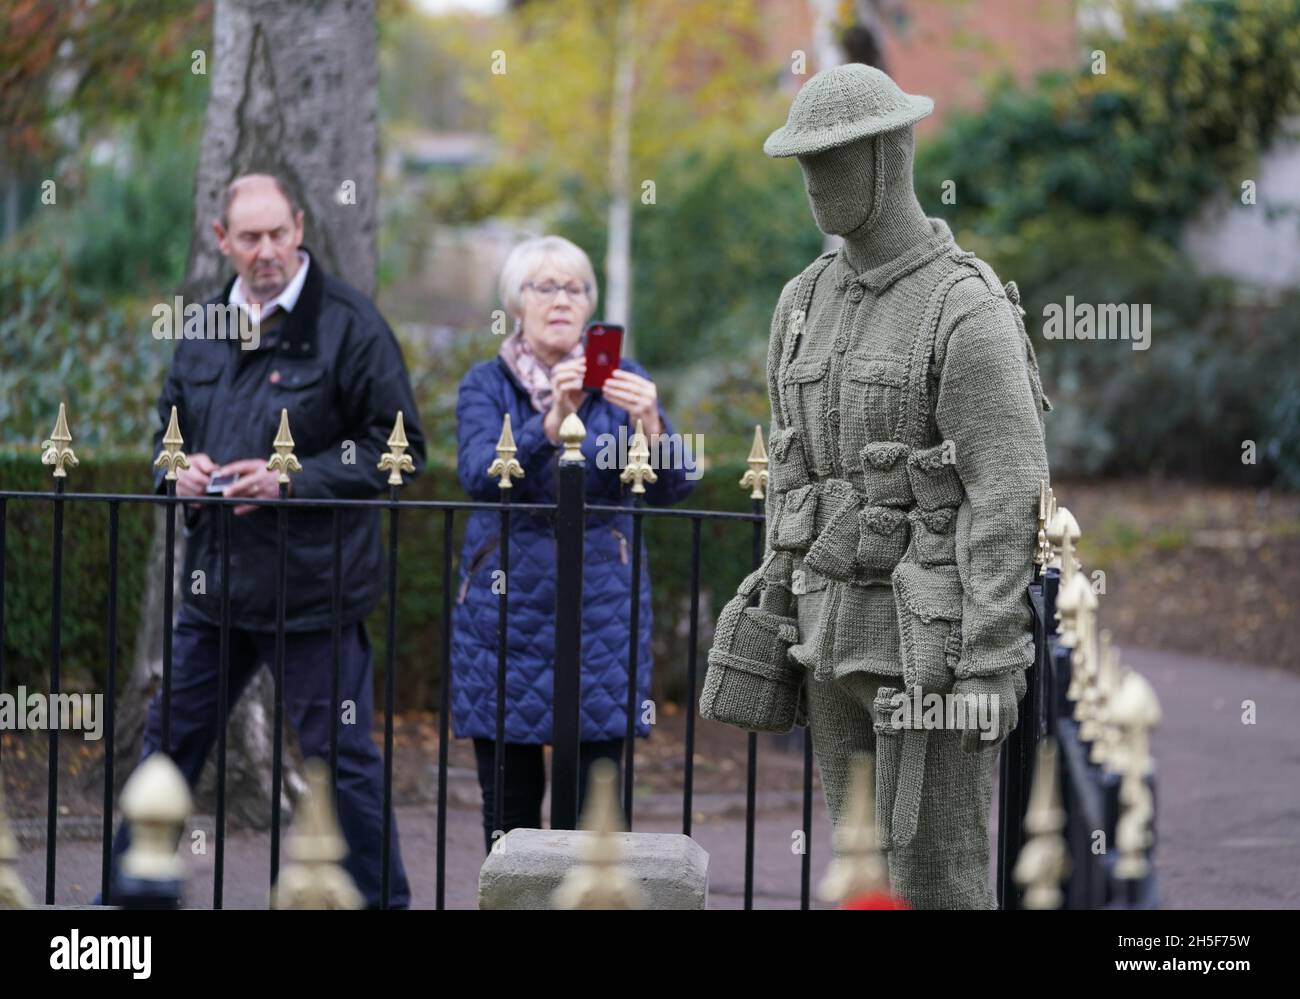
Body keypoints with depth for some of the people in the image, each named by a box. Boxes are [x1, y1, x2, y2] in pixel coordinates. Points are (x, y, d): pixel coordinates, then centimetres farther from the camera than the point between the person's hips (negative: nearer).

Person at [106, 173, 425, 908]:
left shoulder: (347, 322, -9)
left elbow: (399, 445, -10)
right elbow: (171, 424, 23)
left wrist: (293, 482, -17)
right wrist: (180, 468, 0)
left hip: (314, 588, -6)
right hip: (215, 580, 6)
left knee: (343, 754, 0)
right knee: (171, 738, 13)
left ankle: (381, 897, 11)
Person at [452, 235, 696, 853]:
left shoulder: (621, 381, 5)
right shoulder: (487, 385, 3)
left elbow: (669, 489, -8)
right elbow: (480, 476, -17)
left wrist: (650, 426, -29)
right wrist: (552, 421, -33)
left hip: (600, 611, 0)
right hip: (507, 610, 0)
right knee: (510, 808, 2)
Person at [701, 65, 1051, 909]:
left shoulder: (969, 311, -14)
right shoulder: (807, 301, 10)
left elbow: (1009, 491, -17)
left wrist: (990, 666, -21)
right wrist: (777, 632, 14)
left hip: (934, 630, -7)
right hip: (841, 630, 7)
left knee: (937, 877, -5)